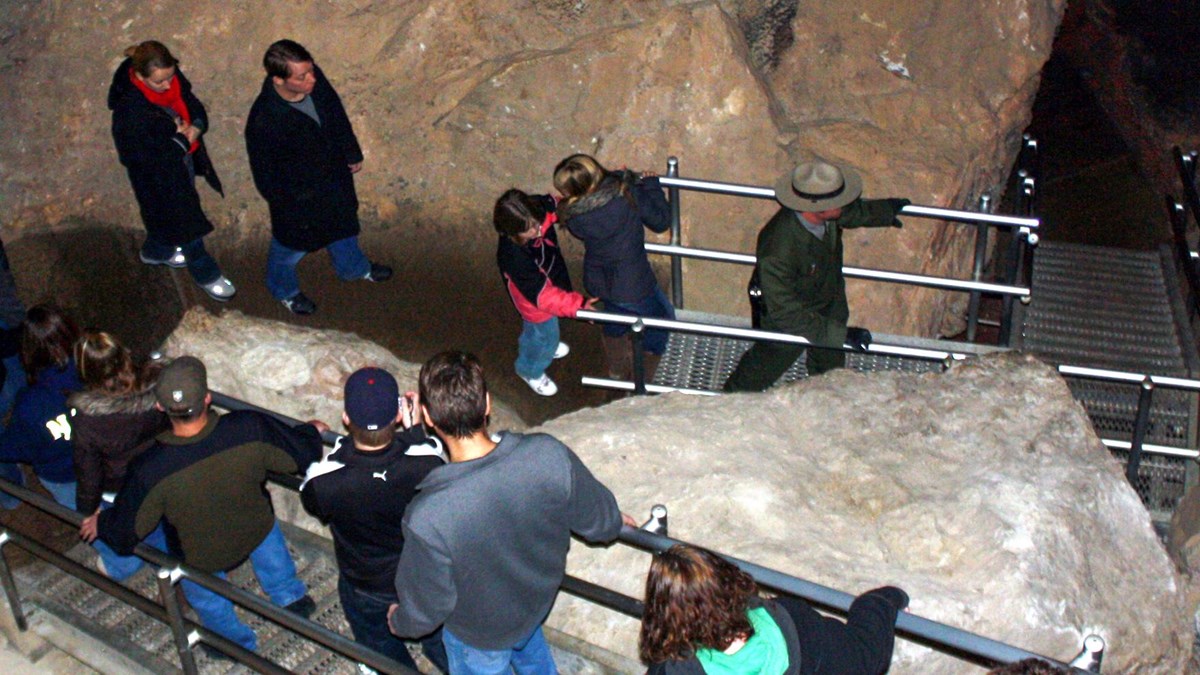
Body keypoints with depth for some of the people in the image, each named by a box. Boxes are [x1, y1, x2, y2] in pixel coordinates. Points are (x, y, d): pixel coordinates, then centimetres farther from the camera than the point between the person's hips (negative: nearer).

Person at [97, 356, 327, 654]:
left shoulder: (149, 471, -37)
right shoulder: (250, 429, -37)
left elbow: (124, 532, -19)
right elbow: (300, 453, -16)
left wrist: (99, 523, 5)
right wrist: (312, 431, 7)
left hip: (200, 557, -1)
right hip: (256, 530, 1)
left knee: (207, 600, 32)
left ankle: (235, 643, 59)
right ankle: (290, 597, 50)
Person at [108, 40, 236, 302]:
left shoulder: (172, 77, -17)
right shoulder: (129, 112, -36)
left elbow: (195, 106, -1)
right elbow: (149, 157, -29)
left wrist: (195, 128, -21)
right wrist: (183, 138, -23)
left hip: (185, 156, 7)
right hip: (160, 176, -7)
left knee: (165, 213, 31)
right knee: (186, 221, 14)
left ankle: (156, 251, 60)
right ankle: (205, 273, 39)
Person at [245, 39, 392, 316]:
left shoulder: (314, 79, -23)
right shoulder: (264, 121, -40)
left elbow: (336, 113, -2)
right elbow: (264, 172, -23)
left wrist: (352, 153, 9)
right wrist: (286, 206, -9)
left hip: (334, 172, 6)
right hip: (297, 194, -6)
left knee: (344, 222, 31)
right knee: (292, 244, 23)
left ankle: (353, 267, 63)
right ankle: (283, 288, 55)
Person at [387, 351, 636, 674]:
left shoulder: (427, 517, -42)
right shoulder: (549, 455, -34)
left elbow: (426, 608, -23)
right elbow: (596, 518, -13)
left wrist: (401, 622, 1)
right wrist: (612, 522, 12)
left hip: (479, 635, -3)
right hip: (539, 598, 3)